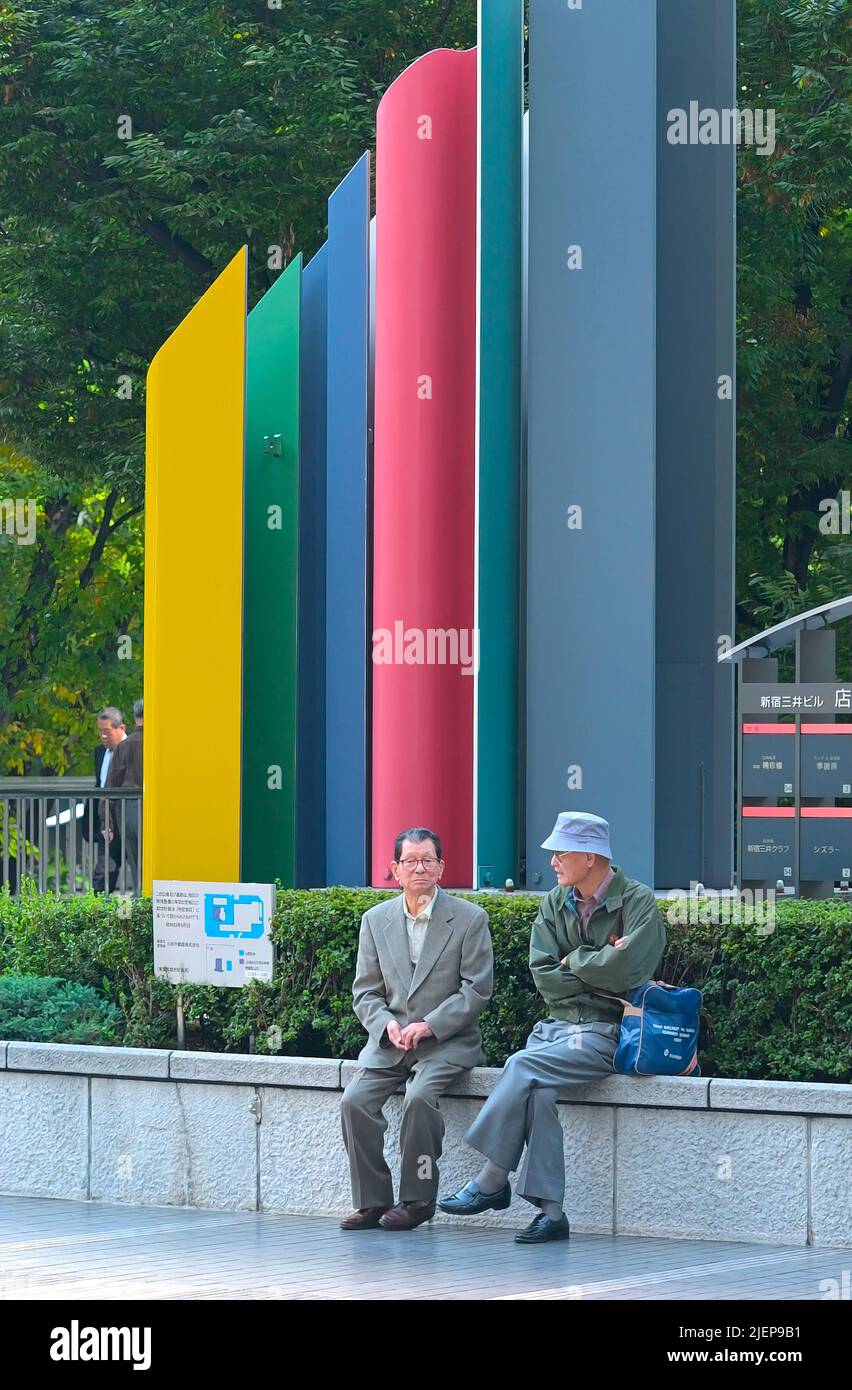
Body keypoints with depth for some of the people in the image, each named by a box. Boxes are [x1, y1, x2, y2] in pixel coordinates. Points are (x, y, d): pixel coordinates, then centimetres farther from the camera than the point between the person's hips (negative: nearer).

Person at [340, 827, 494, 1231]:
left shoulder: (470, 919, -1)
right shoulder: (376, 920, 11)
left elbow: (477, 989, -5)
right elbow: (365, 991, 11)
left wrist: (429, 1026, -15)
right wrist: (387, 1024, -10)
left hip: (446, 1043, -4)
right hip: (388, 1043, 4)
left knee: (420, 1097, -31)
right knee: (354, 1101, -20)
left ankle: (417, 1199, -18)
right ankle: (372, 1201, -10)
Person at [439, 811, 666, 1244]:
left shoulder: (638, 902, -4)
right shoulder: (555, 903, 14)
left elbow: (625, 970, -20)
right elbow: (545, 976, 5)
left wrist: (575, 959, -3)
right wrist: (598, 963, -6)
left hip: (605, 1030, -5)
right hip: (556, 1024, 5)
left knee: (523, 1066, -28)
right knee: (538, 1091, -26)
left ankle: (492, 1180, -20)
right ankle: (550, 1211, -26)